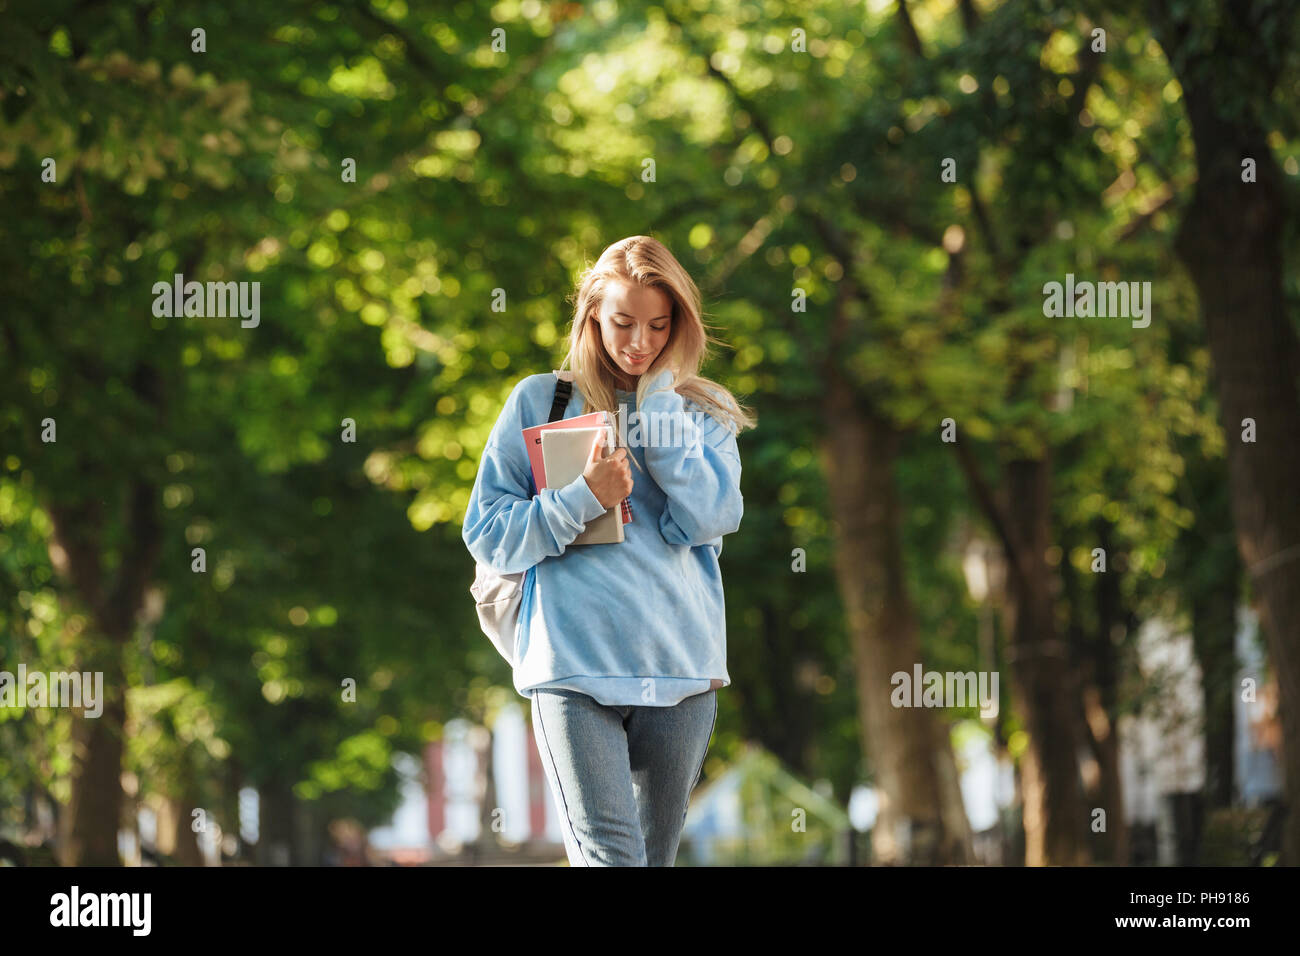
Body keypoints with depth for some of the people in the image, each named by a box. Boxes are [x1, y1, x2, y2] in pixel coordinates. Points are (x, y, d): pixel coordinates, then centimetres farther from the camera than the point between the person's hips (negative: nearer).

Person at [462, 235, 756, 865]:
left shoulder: (704, 413, 14)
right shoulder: (540, 400, 8)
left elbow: (710, 518, -5)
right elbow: (487, 533, 4)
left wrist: (658, 398, -3)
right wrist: (583, 498, -11)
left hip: (681, 670, 3)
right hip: (573, 669, -2)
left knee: (655, 856, 9)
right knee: (609, 856, -17)